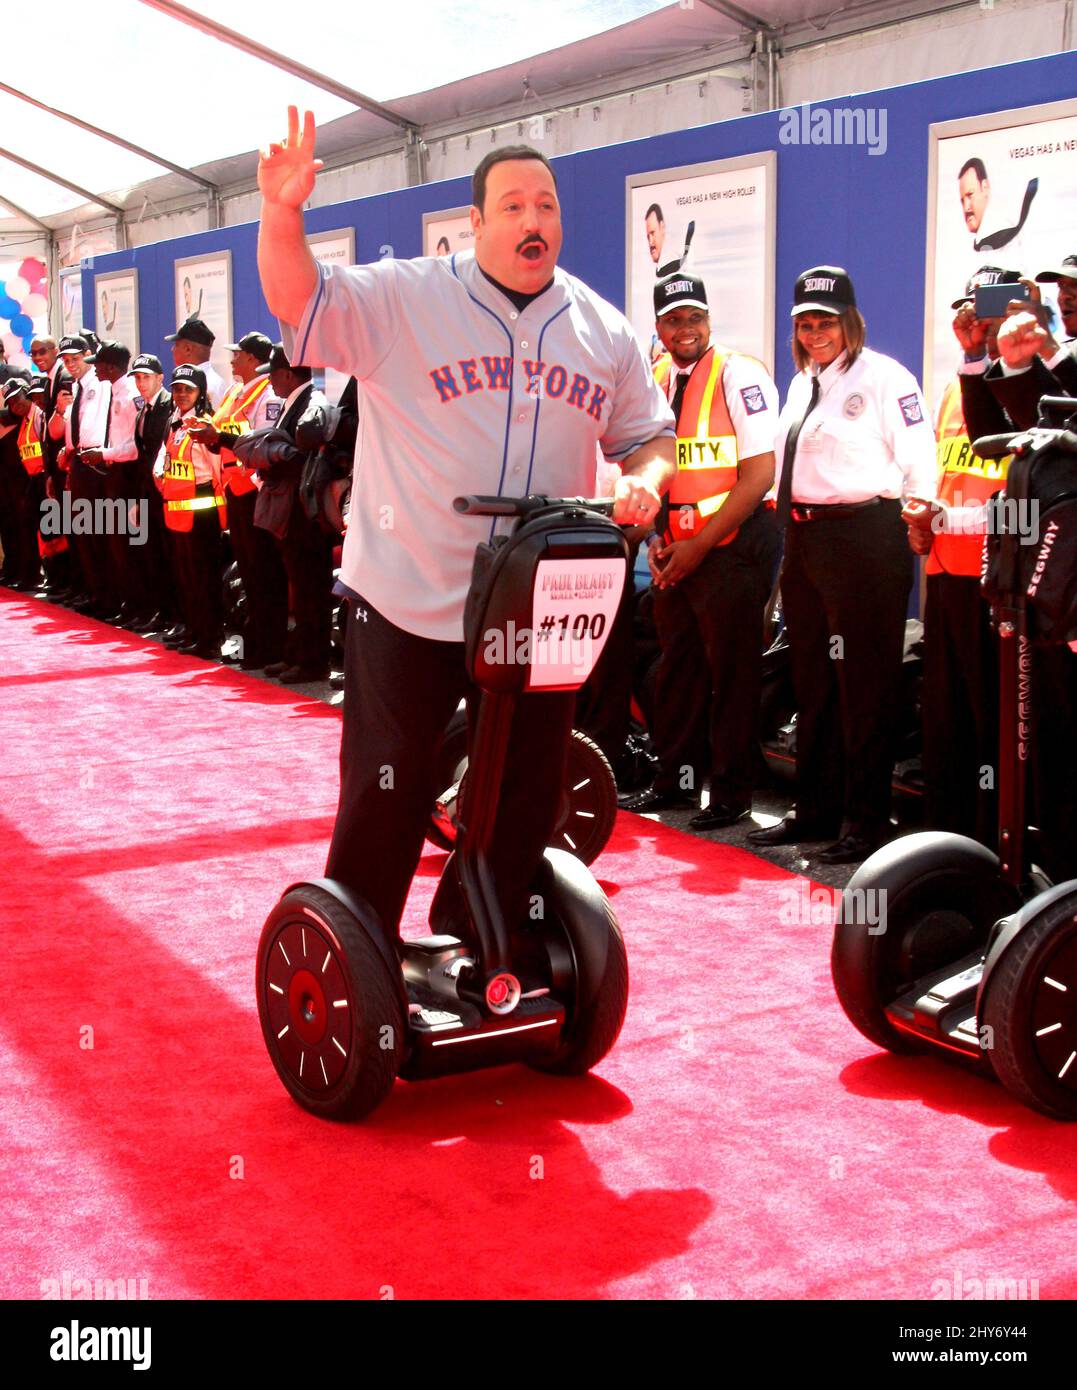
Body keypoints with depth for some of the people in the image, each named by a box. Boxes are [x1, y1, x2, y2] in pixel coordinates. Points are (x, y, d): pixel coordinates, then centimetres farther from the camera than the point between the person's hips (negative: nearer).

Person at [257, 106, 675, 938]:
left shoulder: (604, 330, 8)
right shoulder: (404, 300, -3)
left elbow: (649, 434, 16)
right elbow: (297, 301, -13)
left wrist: (646, 478, -7)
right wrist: (282, 213, -31)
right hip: (408, 603, -4)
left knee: (527, 799, 13)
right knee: (387, 793, 2)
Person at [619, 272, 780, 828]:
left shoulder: (739, 375, -10)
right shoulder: (655, 381, 10)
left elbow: (759, 475, -15)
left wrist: (700, 544, -17)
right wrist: (658, 537, 3)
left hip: (734, 545, -6)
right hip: (676, 552, 7)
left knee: (731, 669, -2)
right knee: (677, 663, 13)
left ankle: (731, 793, 9)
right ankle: (675, 778, 26)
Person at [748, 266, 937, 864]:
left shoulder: (884, 377, -6)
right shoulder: (802, 384, 18)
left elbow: (919, 466, -8)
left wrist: (914, 528, -11)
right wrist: (792, 524, 18)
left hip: (864, 540, -8)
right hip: (804, 540, 8)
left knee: (864, 682, -4)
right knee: (812, 681, 14)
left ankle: (866, 819, 4)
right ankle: (816, 809, 24)